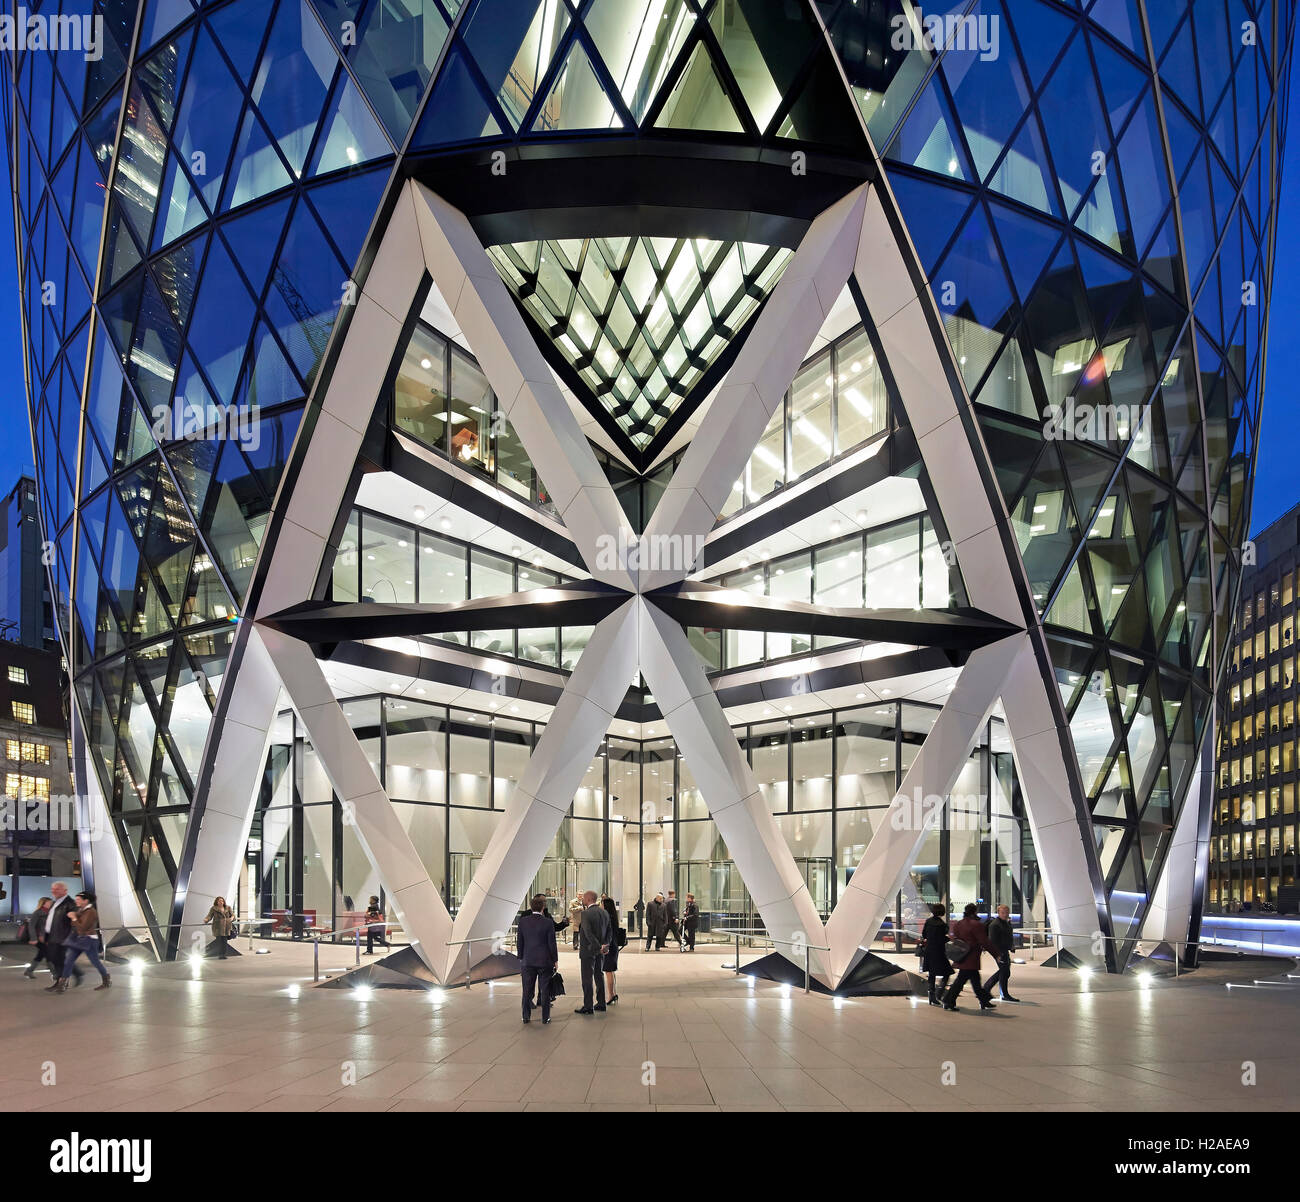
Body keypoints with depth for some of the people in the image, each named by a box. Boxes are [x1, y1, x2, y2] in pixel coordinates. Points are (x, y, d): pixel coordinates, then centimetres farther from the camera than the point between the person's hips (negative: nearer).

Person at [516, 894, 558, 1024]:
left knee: (527, 990, 12)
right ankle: (545, 1018, 11)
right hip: (545, 960, -2)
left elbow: (519, 942, 2)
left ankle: (526, 1017, 18)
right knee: (545, 990, 7)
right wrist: (555, 960, 3)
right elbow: (552, 943, -8)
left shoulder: (523, 921, -3)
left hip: (527, 961, 2)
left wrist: (521, 958, 12)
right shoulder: (548, 922, -11)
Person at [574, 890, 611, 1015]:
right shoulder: (604, 913, 7)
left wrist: (599, 947, -20)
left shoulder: (586, 913, -17)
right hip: (600, 952, 7)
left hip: (588, 951, -7)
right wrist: (605, 945, -3)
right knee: (599, 975, 16)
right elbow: (610, 931, 7)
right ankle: (601, 1003, 22)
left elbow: (588, 933, -24)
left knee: (587, 978, 0)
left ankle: (588, 1007, 3)